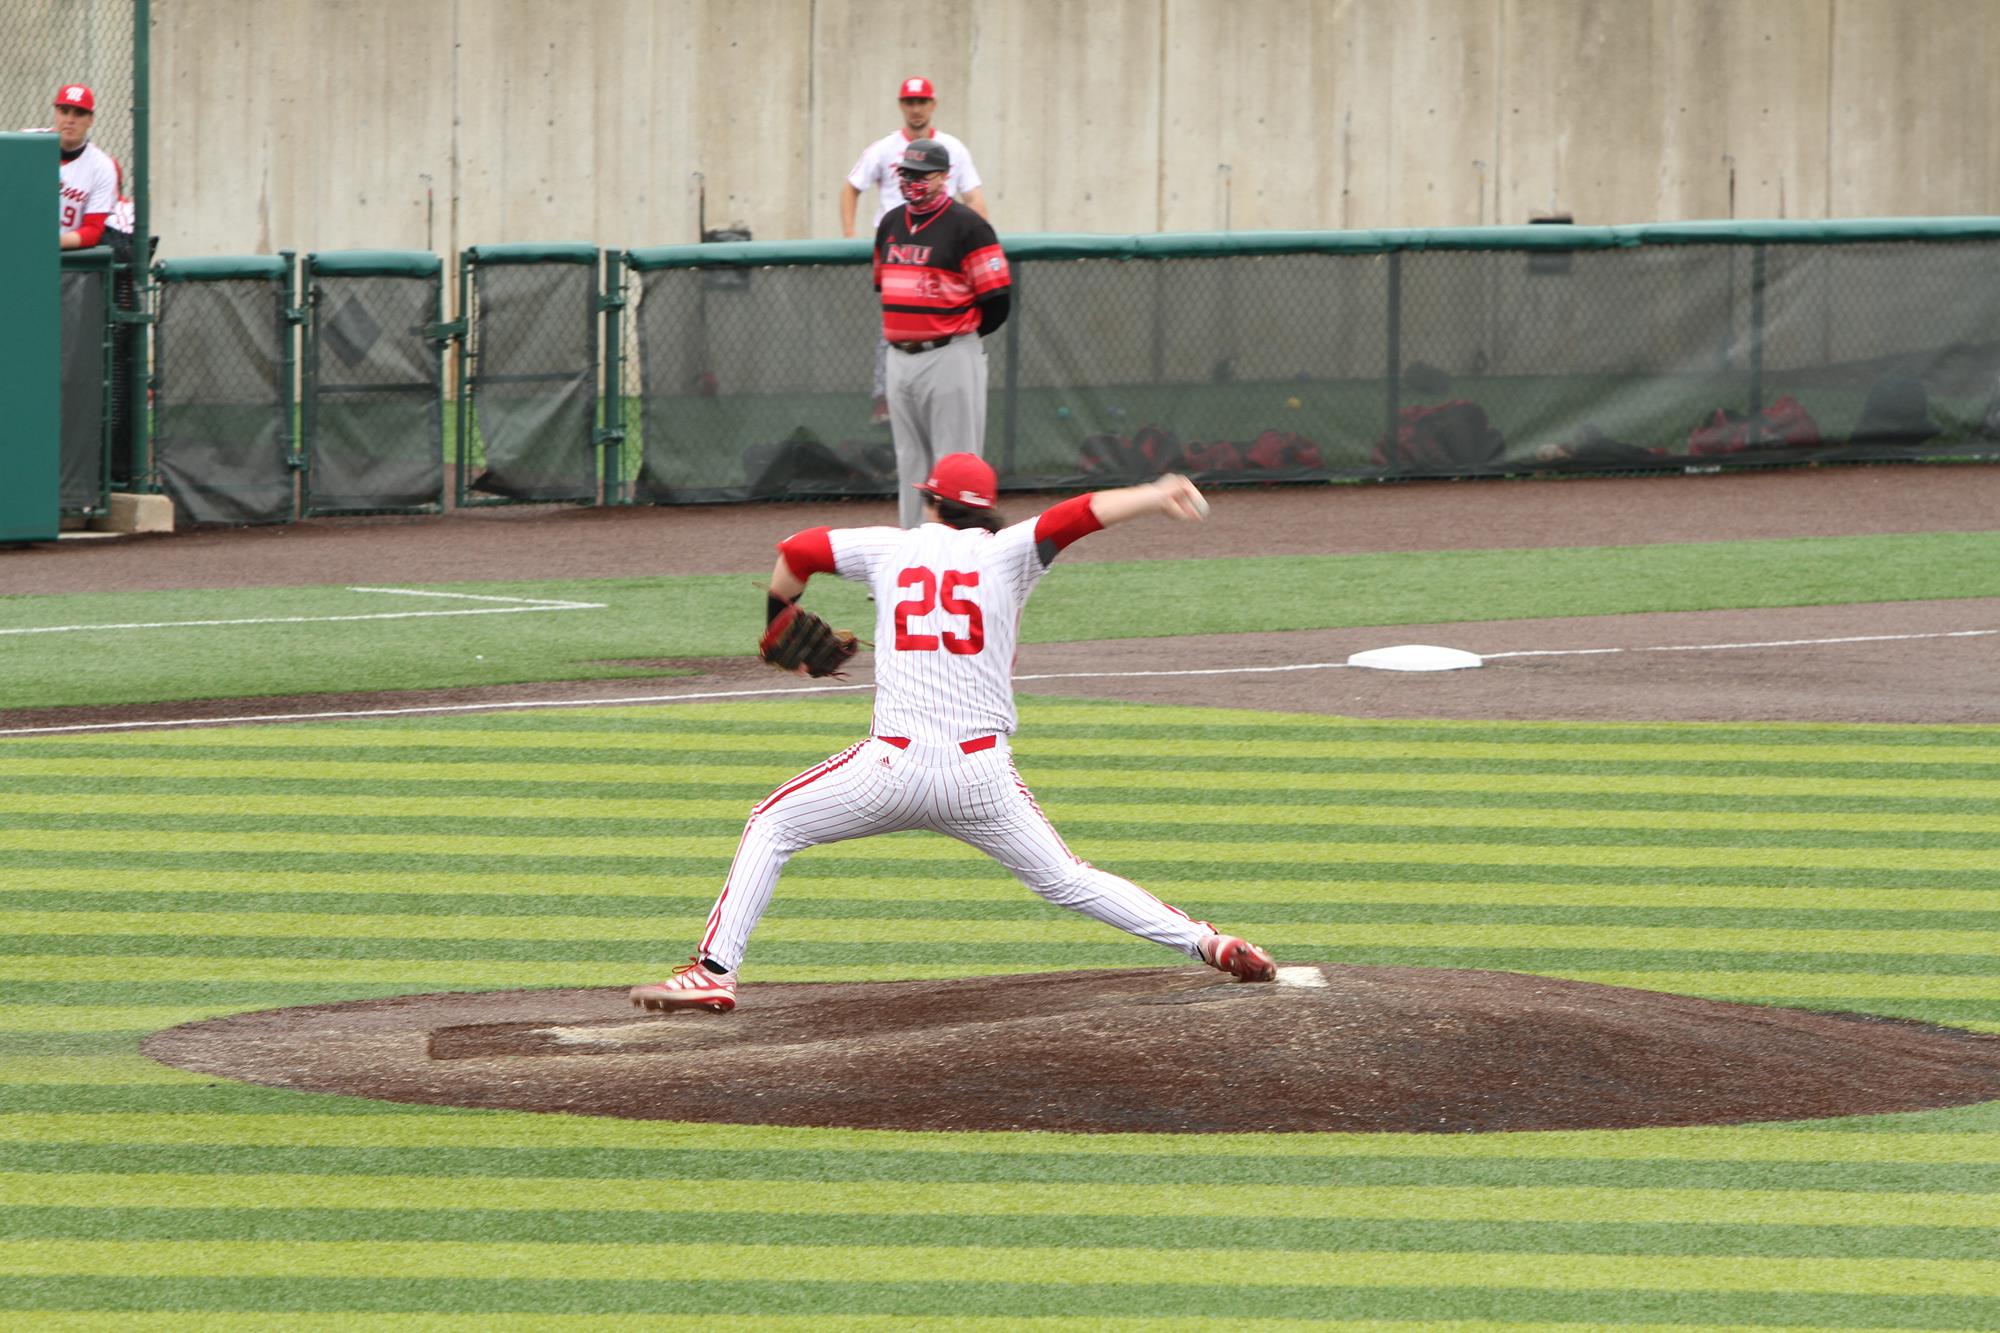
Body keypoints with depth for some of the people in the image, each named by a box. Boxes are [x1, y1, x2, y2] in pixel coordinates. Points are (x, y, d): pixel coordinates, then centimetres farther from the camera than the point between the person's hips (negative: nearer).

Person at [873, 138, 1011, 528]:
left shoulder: (965, 226, -9)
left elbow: (997, 297, -10)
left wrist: (964, 335, 2)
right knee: (910, 459, 12)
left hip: (950, 359, -7)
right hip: (900, 359, 7)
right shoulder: (890, 224, 13)